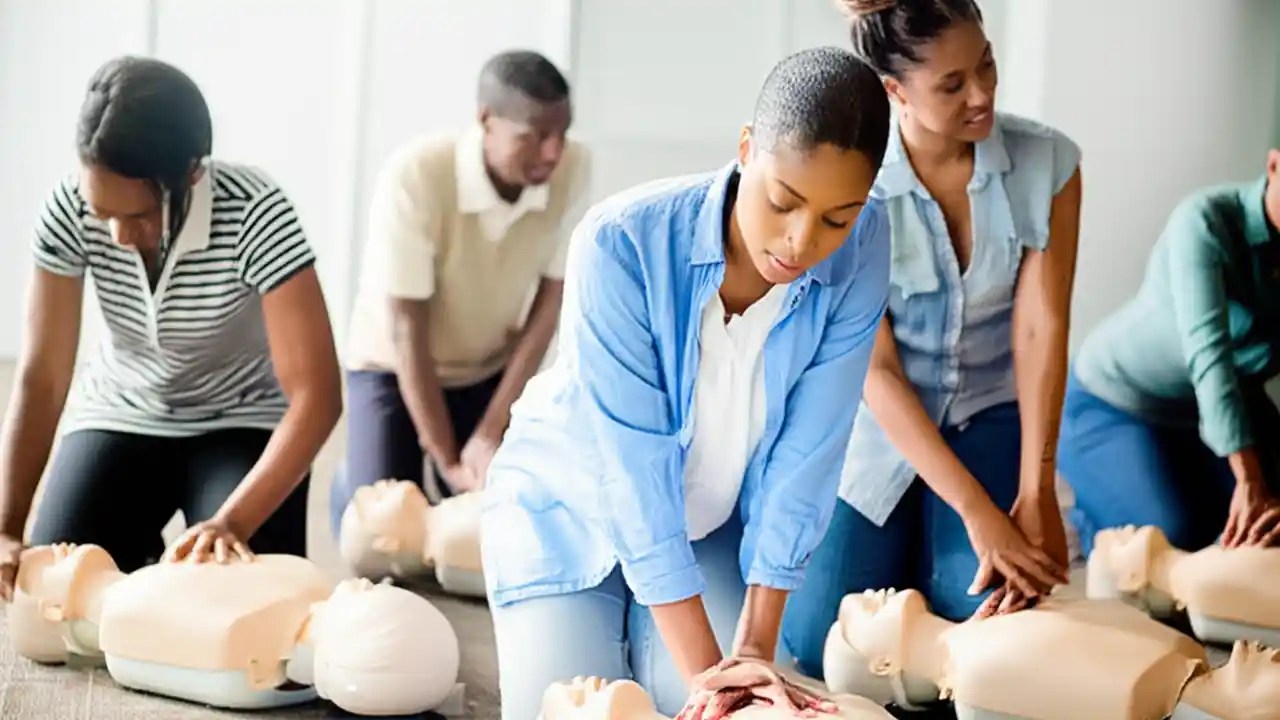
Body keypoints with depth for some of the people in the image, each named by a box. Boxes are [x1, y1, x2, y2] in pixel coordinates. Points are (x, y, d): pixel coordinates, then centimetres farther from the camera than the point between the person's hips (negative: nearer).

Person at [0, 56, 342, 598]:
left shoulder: (255, 213, -31)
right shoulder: (70, 208, -23)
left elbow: (316, 396, -31)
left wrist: (233, 521, -42)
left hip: (243, 424, -2)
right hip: (121, 417, 2)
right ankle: (142, 564, 18)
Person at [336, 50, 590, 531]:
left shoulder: (574, 170, -24)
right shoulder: (415, 175, -33)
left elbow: (548, 306, -16)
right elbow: (408, 332, -27)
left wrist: (491, 432, -20)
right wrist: (448, 462, -25)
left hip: (490, 370, 3)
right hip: (393, 365, -3)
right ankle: (352, 486, 20)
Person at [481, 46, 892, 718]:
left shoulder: (860, 254, -23)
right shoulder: (621, 242, -33)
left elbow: (807, 453, -19)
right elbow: (635, 468, -32)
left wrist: (755, 646, -20)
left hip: (713, 525, 3)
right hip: (569, 511, -3)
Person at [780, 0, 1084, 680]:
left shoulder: (1047, 162, -12)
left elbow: (1040, 329, -13)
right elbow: (875, 369, -19)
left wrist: (1034, 492, -19)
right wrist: (977, 512, -24)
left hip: (989, 419, 1)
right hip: (879, 425, -1)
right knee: (818, 643, -10)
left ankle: (933, 549, 15)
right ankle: (904, 546, 22)